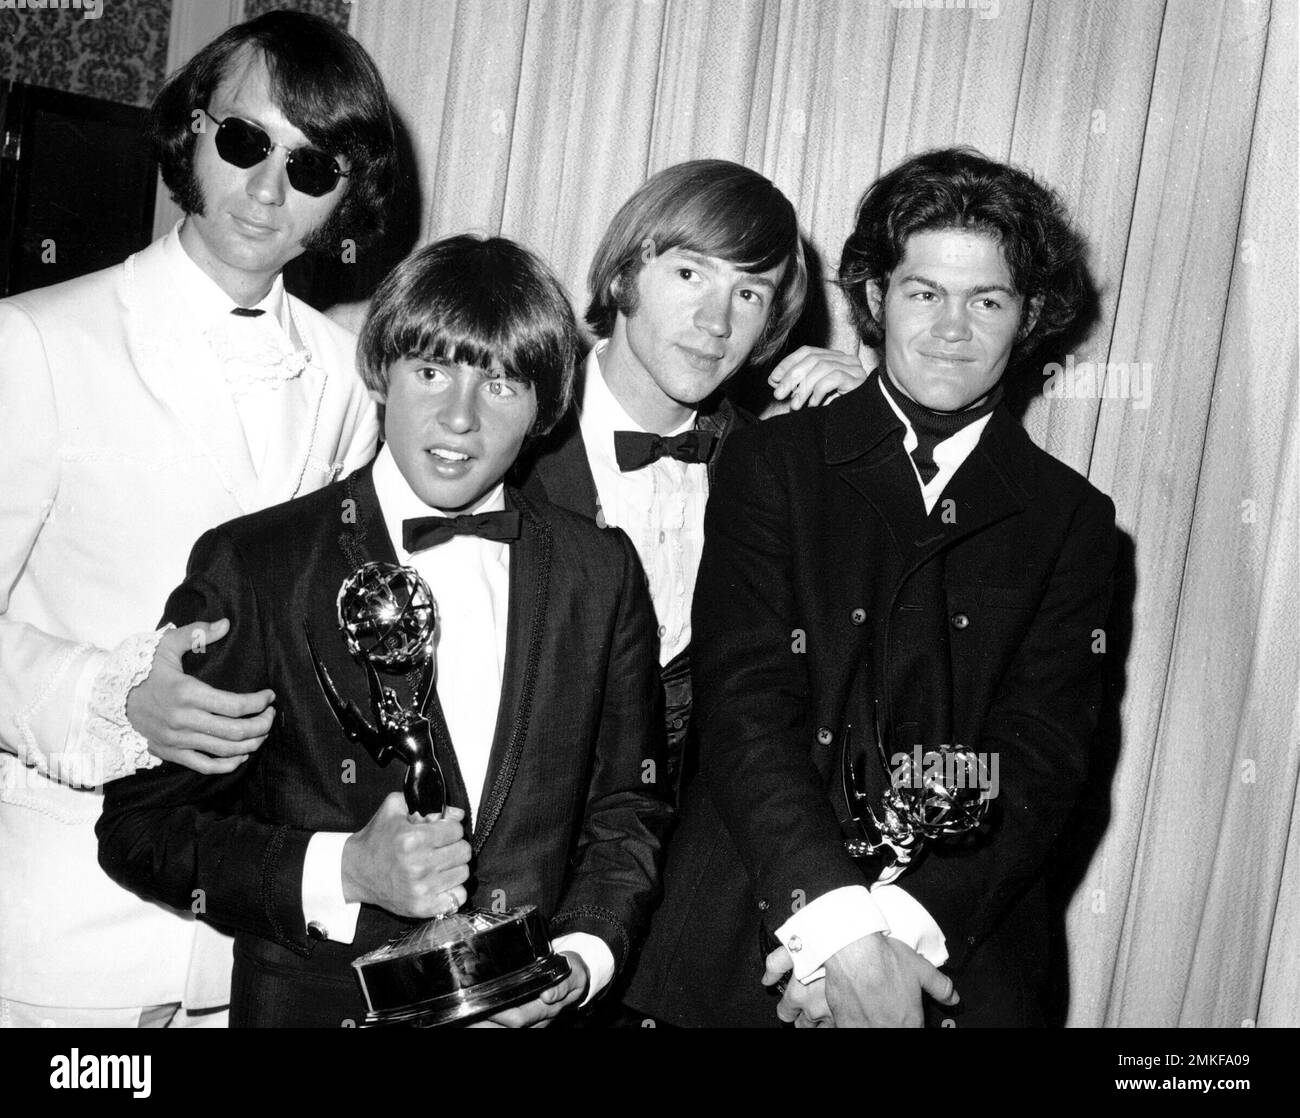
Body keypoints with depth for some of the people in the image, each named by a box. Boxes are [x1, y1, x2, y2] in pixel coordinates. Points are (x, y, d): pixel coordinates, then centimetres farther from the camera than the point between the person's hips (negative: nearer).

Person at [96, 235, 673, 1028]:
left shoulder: (602, 573, -1)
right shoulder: (251, 565, -10)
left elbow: (628, 812, 5)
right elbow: (141, 824, -8)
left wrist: (583, 958, -10)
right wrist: (342, 874, -19)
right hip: (311, 1001, -1)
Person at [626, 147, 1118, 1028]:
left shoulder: (1072, 520, 5)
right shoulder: (772, 463, 1)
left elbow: (1042, 757, -4)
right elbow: (744, 700, -9)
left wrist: (902, 922, -18)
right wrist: (835, 924, -20)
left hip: (963, 968, 1)